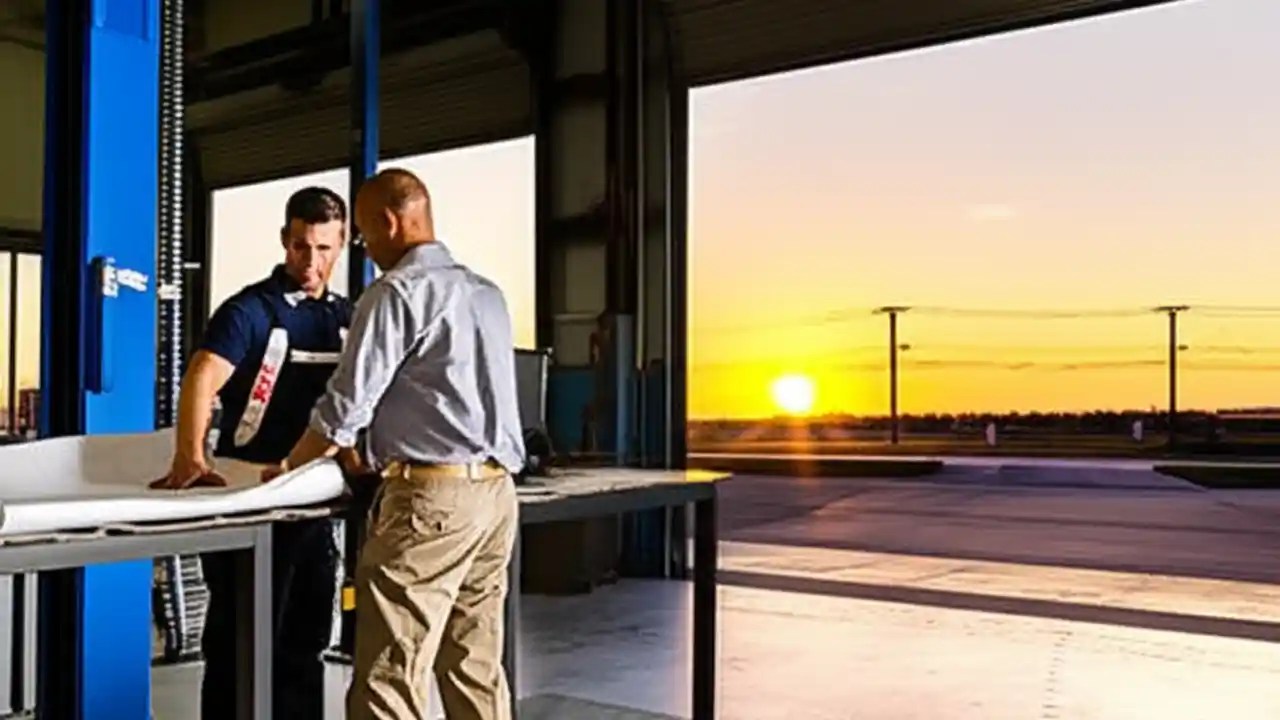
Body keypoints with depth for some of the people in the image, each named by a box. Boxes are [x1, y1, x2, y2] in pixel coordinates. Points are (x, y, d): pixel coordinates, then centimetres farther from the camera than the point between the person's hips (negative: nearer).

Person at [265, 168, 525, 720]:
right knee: (475, 668, 11)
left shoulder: (396, 292, -6)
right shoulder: (487, 294, 17)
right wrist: (372, 452, 34)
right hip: (497, 492, 8)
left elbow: (347, 405, -7)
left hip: (432, 494, -8)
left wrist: (286, 468, 9)